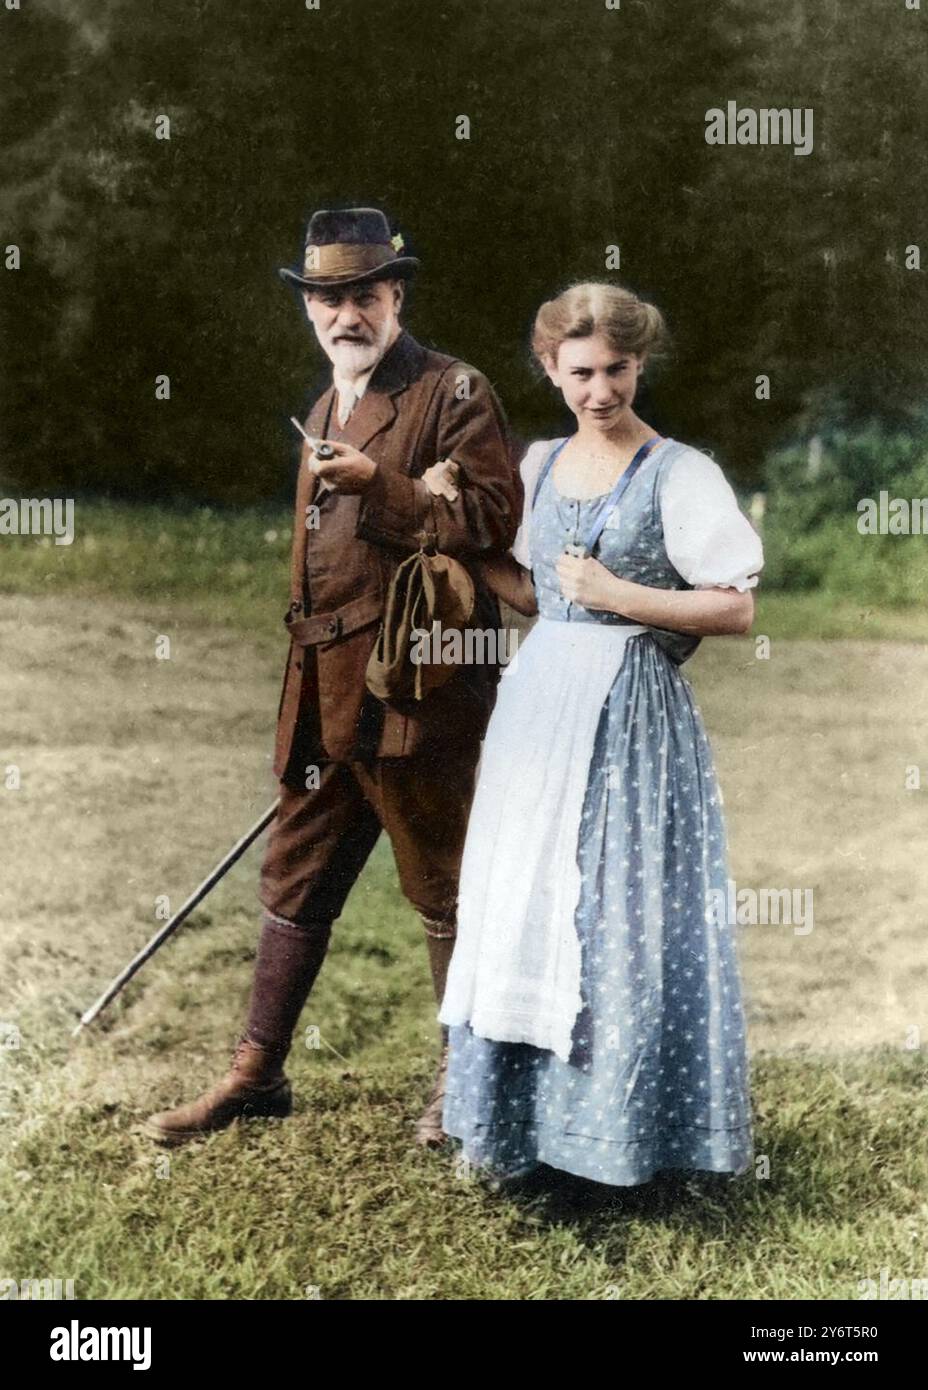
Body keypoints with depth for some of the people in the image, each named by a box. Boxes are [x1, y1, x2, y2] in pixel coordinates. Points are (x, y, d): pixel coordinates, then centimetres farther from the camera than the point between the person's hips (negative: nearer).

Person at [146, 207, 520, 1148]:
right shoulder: (327, 408, 19)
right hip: (325, 690, 8)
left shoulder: (453, 390, -6)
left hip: (413, 686, -8)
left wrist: (378, 484, -24)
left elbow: (493, 520, -15)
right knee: (295, 879, 13)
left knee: (442, 885, 5)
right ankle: (257, 1073, 25)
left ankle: (466, 1073, 21)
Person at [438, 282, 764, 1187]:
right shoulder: (541, 464, 10)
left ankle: (626, 1126, 16)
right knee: (523, 908, 10)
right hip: (539, 705, 6)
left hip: (632, 713, -6)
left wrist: (619, 595, -15)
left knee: (622, 915, 0)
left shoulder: (680, 473, -7)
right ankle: (521, 1119, 24)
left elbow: (740, 609, -11)